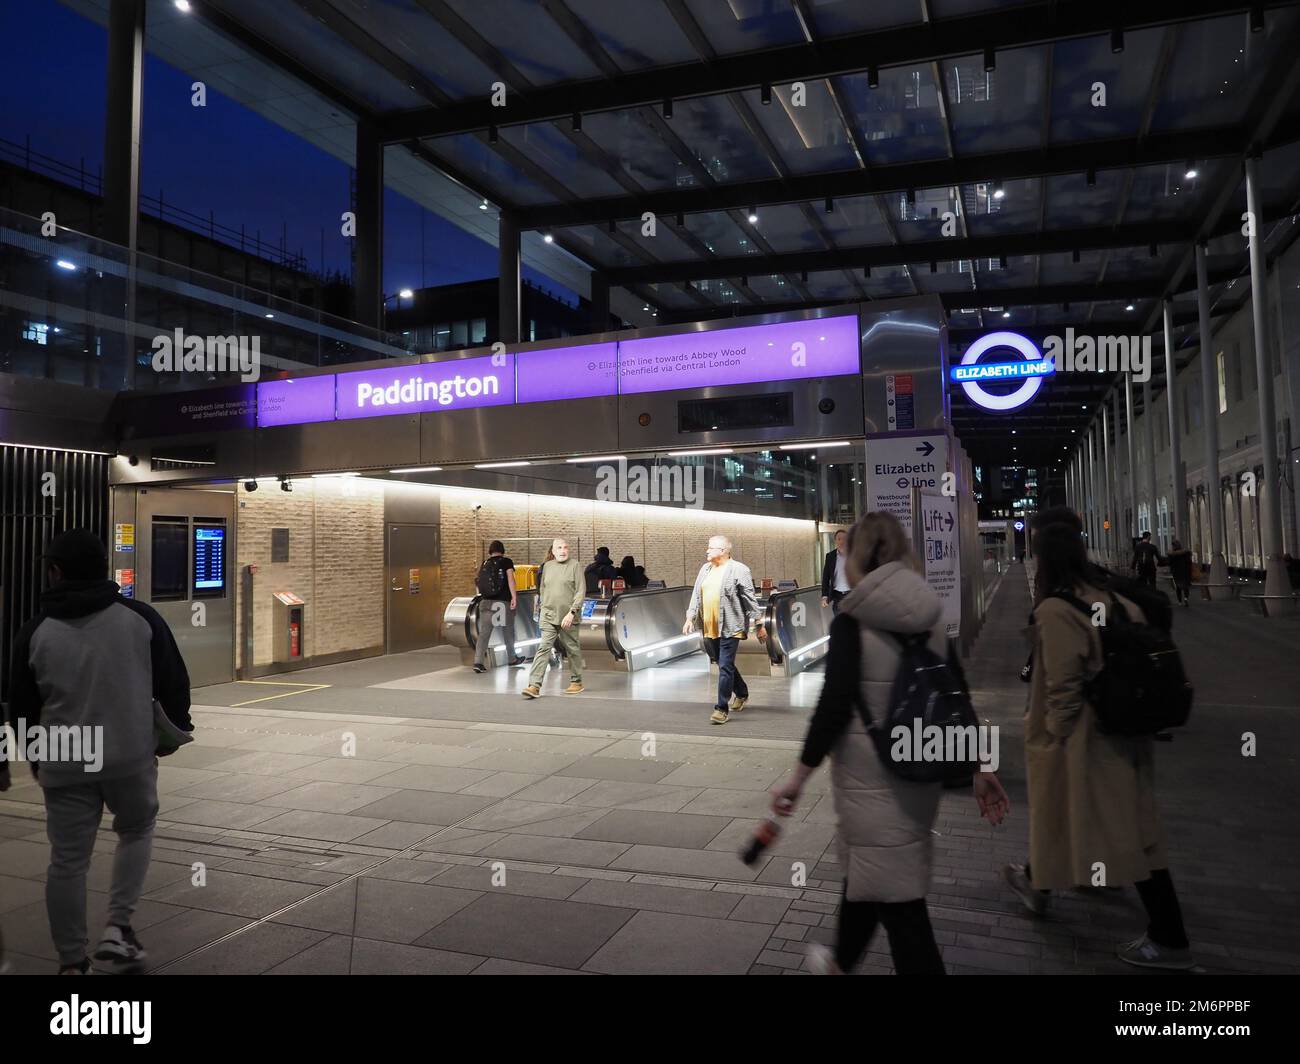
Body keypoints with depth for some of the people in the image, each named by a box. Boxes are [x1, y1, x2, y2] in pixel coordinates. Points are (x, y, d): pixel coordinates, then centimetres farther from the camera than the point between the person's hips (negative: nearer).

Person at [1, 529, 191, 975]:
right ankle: (117, 929, 11)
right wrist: (174, 731, 15)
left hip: (64, 765, 1)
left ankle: (72, 961, 18)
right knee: (136, 832, 22)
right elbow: (173, 682, 0)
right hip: (132, 756, 0)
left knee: (68, 861, 10)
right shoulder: (140, 617, -4)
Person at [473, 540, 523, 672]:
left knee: (484, 633, -1)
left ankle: (478, 662, -13)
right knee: (508, 632, 15)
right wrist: (514, 597, -16)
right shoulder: (506, 562, 0)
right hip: (503, 602, -3)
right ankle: (512, 659, 29)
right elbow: (510, 579, -12)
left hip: (486, 602, 3)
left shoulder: (485, 564, 11)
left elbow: (480, 582, 13)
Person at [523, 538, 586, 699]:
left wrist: (572, 612, -17)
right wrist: (542, 610, 18)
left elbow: (581, 592, -9)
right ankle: (535, 685, -11)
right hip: (548, 616, 3)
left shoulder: (575, 565, -3)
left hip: (568, 617, -3)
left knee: (572, 649, 9)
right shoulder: (547, 566, 10)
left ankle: (576, 682, 24)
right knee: (543, 648, -7)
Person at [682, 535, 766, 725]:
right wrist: (690, 618, 6)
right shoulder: (705, 569, 12)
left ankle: (722, 708, -3)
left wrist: (759, 625, -7)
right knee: (723, 665, 18)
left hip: (730, 628, -7)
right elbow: (696, 595, 15)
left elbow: (750, 599, -7)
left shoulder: (739, 570, -7)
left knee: (725, 667, -8)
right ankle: (741, 693, 39)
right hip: (709, 628, 7)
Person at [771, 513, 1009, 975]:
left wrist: (800, 775, -14)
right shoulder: (931, 619, 5)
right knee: (868, 872, 25)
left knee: (897, 897, 3)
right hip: (920, 772, 7)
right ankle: (842, 962, 45)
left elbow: (835, 704, -19)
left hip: (870, 777, -7)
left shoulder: (851, 622, -13)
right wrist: (979, 767, 13)